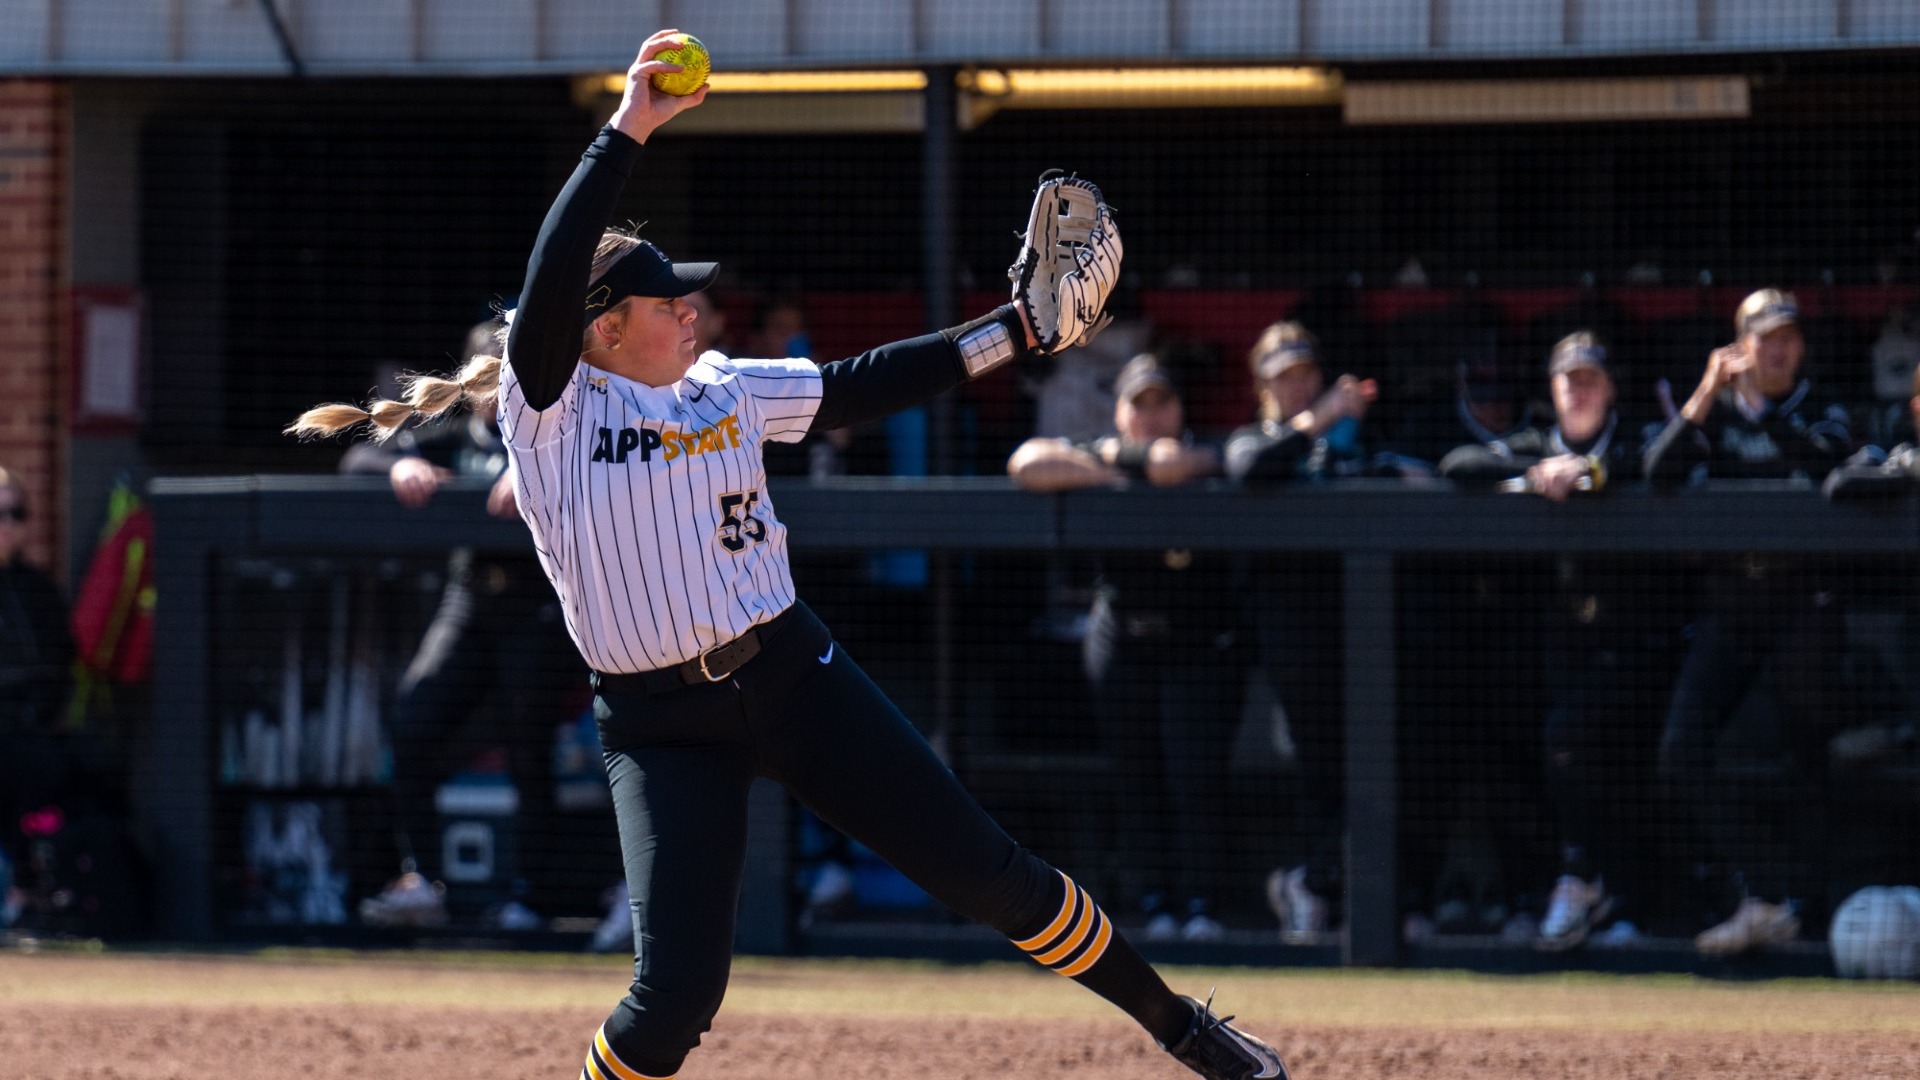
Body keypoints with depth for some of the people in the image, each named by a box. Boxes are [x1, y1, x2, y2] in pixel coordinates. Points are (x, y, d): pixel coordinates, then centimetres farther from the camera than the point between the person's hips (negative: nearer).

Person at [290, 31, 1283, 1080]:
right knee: (676, 992, -14)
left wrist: (1015, 330, 9)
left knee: (986, 871, 2)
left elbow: (862, 384, 14)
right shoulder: (549, 411, -7)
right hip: (661, 726, -4)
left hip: (791, 673, 4)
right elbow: (552, 278, -21)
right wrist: (627, 131, -24)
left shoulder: (724, 393, 9)